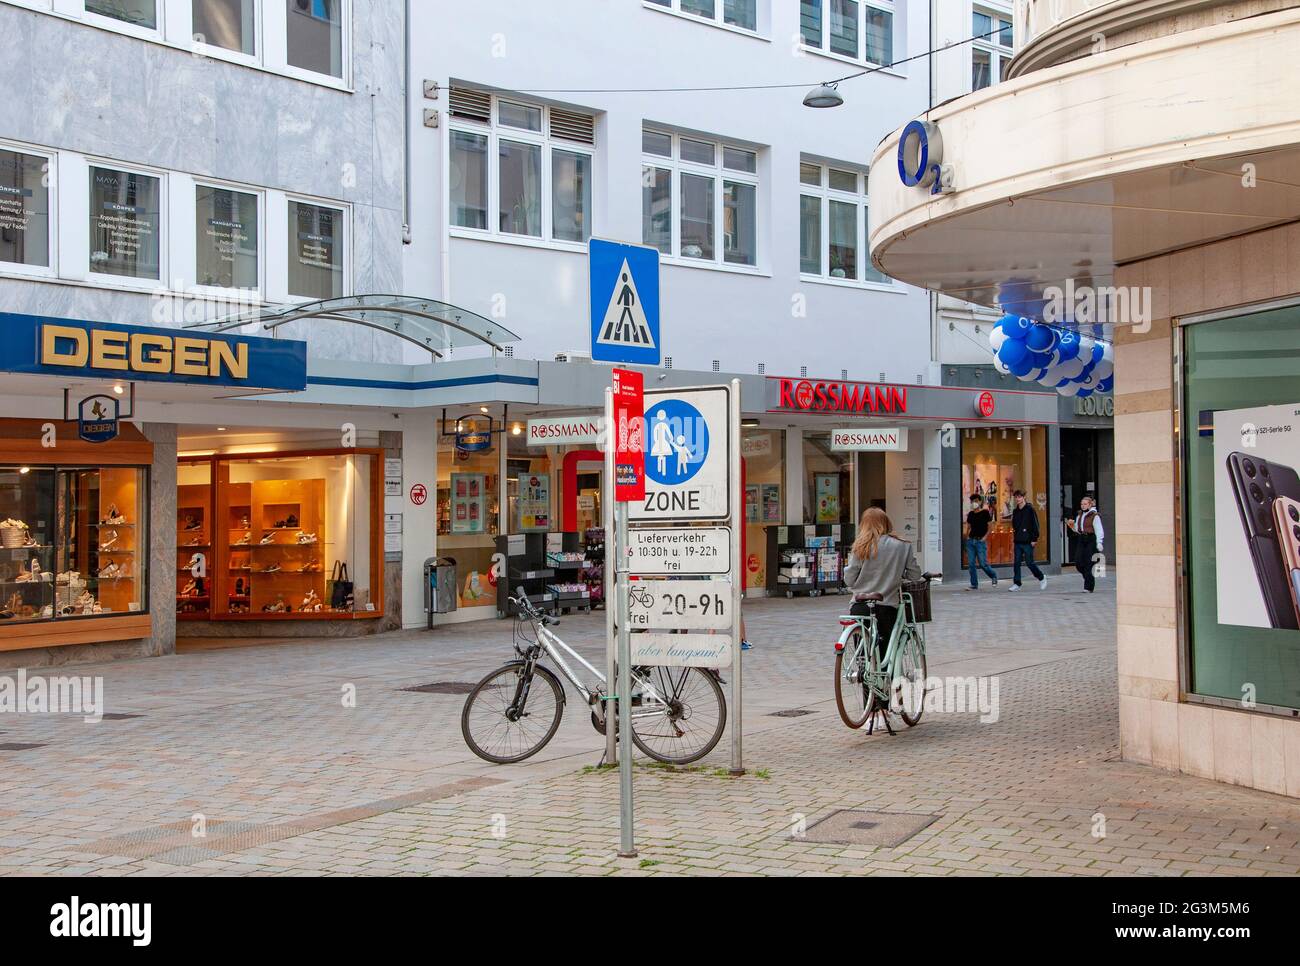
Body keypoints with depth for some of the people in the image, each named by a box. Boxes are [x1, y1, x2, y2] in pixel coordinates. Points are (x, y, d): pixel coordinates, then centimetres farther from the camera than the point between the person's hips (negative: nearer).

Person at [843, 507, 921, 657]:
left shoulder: (860, 547, -4)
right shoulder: (902, 546, -1)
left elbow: (849, 580, -2)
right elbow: (915, 575, 4)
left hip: (861, 607, 0)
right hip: (887, 607, 0)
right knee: (886, 652, 10)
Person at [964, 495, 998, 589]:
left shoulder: (985, 513, -3)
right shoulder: (971, 514, 12)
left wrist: (985, 536, -11)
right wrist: (967, 536, 10)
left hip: (980, 541, -5)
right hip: (971, 541, 5)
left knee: (983, 564, -7)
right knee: (971, 563, 0)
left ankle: (993, 576, 20)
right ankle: (974, 584, 6)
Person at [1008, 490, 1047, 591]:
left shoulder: (1030, 510, -6)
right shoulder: (1015, 511, 13)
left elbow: (1035, 525, -8)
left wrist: (1034, 539, -13)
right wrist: (1016, 535, 11)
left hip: (1028, 542, -6)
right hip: (1018, 541, 6)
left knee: (1029, 562, -2)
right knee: (1017, 563, 1)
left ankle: (1042, 578, 19)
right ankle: (1017, 584, 3)